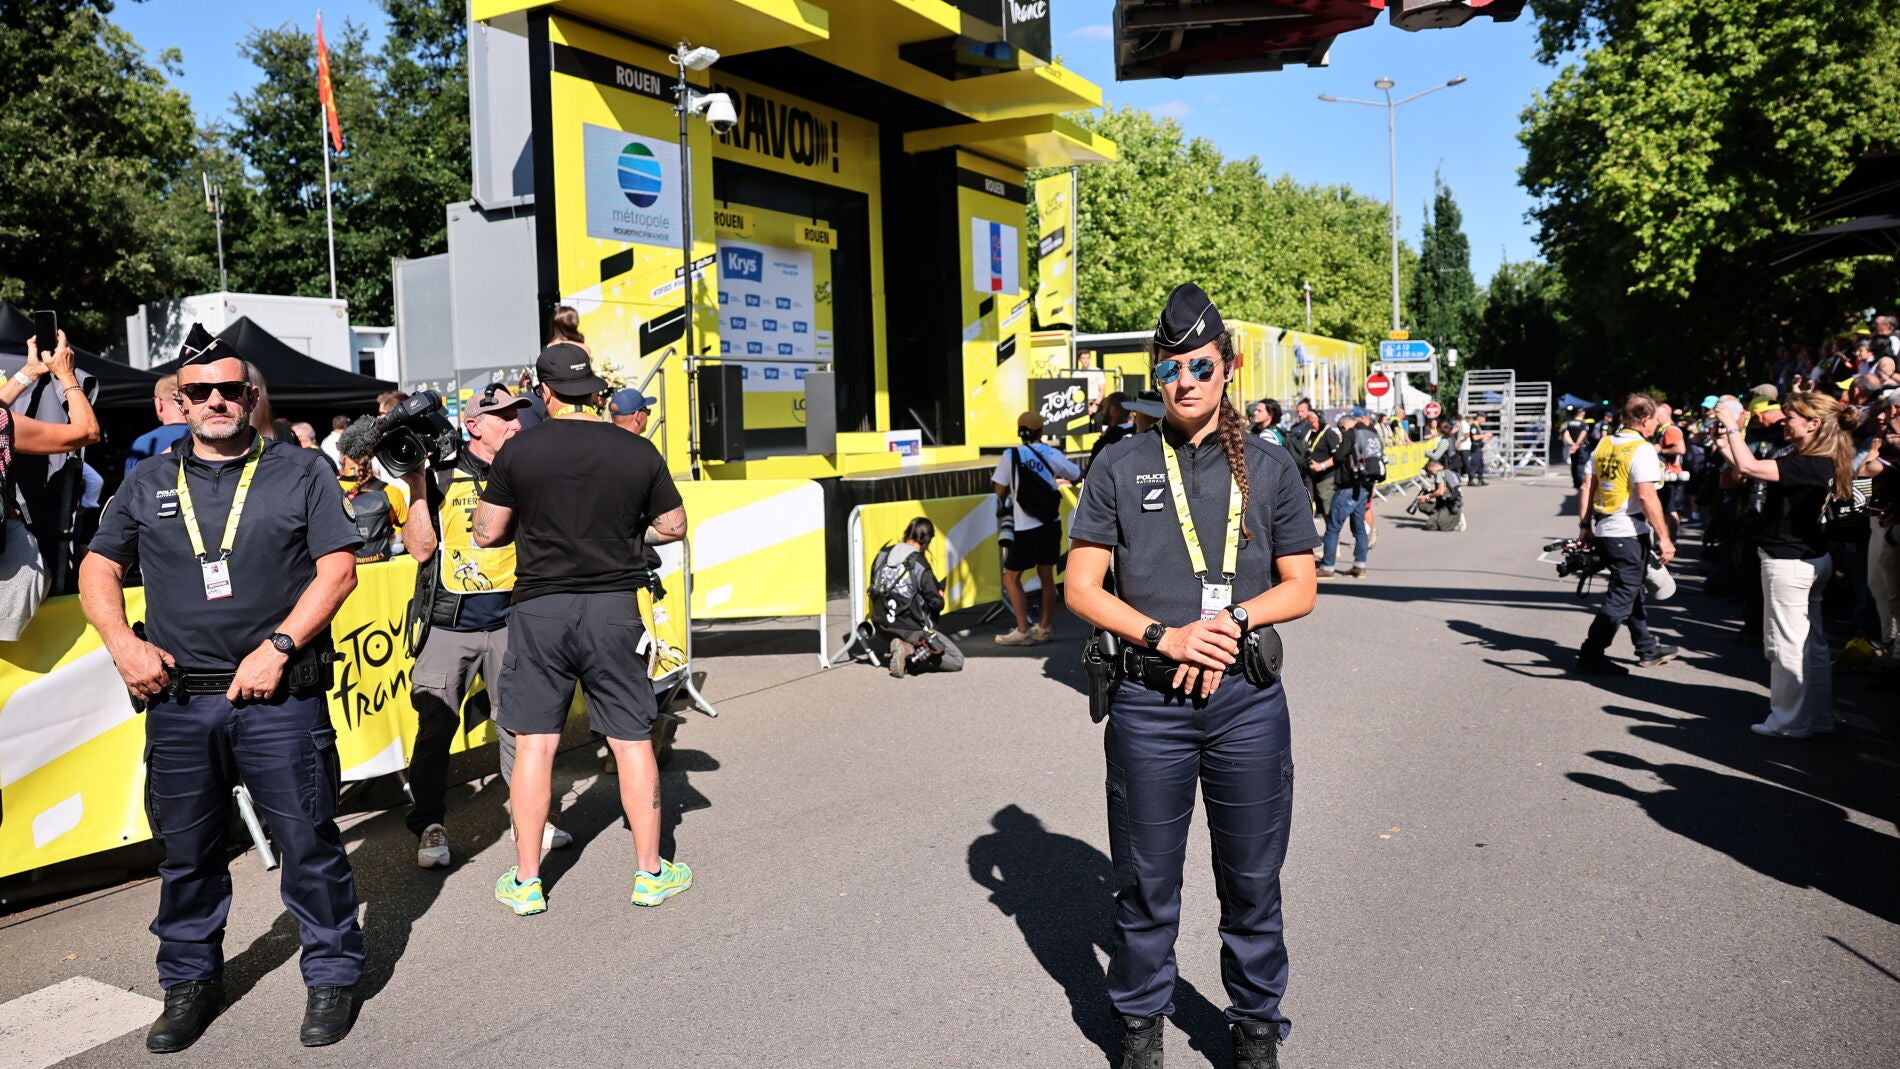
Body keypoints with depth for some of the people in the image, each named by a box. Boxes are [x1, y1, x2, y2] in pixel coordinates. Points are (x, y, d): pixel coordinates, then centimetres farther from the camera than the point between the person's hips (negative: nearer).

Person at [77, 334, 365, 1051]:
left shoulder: (301, 472, 3)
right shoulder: (147, 483, 13)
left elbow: (338, 568, -4)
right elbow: (99, 569, 17)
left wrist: (277, 648, -12)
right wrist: (123, 643, -1)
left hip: (280, 697, -3)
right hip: (177, 702, 4)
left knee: (308, 842, 1)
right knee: (185, 850, 13)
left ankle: (332, 976, 17)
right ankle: (190, 982, 30)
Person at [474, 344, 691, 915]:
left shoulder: (519, 451, -4)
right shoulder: (639, 452, -1)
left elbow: (487, 534, 1)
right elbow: (673, 526, 7)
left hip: (540, 606, 0)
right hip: (614, 607, 1)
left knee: (533, 742, 8)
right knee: (632, 740, 8)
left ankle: (526, 880, 16)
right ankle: (650, 872, 17)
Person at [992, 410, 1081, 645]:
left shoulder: (1010, 456, -9)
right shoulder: (1051, 454, 0)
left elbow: (1000, 491, -7)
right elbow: (1077, 475, 11)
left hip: (1026, 528, -4)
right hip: (1051, 524, 4)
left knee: (1011, 578, 4)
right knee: (1046, 575, 14)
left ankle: (1022, 630, -1)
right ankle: (1044, 628, 20)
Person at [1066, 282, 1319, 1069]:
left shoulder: (1269, 468, 7)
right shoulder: (1121, 467, 3)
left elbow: (1299, 588, 7)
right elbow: (1082, 588, 0)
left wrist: (1230, 624, -11)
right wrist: (1166, 636, -14)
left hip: (1247, 699, 1)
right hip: (1149, 701, -1)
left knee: (1252, 878, 12)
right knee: (1146, 879, 11)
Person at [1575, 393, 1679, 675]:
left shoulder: (1603, 445, 9)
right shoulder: (1642, 450, -14)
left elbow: (1587, 488, 9)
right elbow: (1647, 496, -21)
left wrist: (1585, 525, 14)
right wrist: (1664, 537, -18)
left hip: (1603, 531, 8)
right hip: (1630, 534, -8)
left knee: (1632, 591, 20)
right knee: (1621, 598, 0)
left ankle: (1648, 649, 31)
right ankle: (1591, 656, 1)